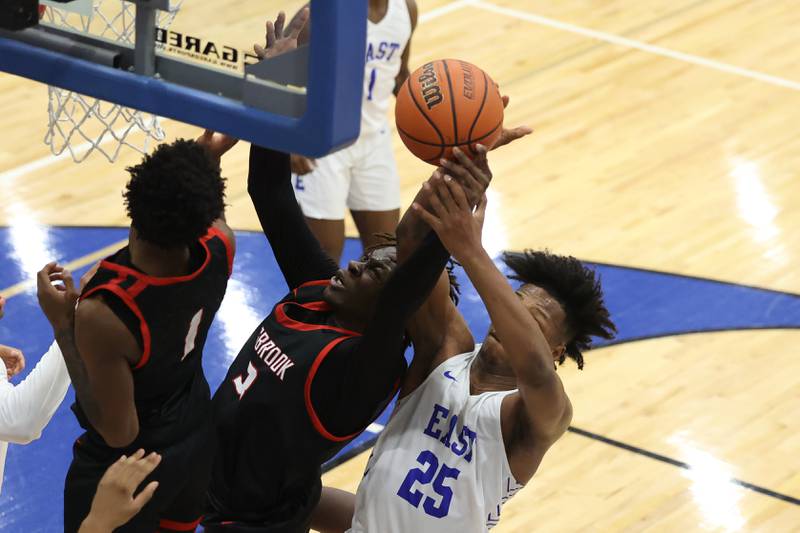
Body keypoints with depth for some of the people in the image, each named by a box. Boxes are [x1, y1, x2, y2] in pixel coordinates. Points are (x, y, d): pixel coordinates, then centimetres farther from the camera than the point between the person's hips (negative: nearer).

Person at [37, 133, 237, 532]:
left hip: (127, 466, -5)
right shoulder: (220, 247, -23)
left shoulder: (103, 316, -41)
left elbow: (119, 432, -27)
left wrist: (63, 326, -28)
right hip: (198, 437, 5)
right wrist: (210, 160, 15)